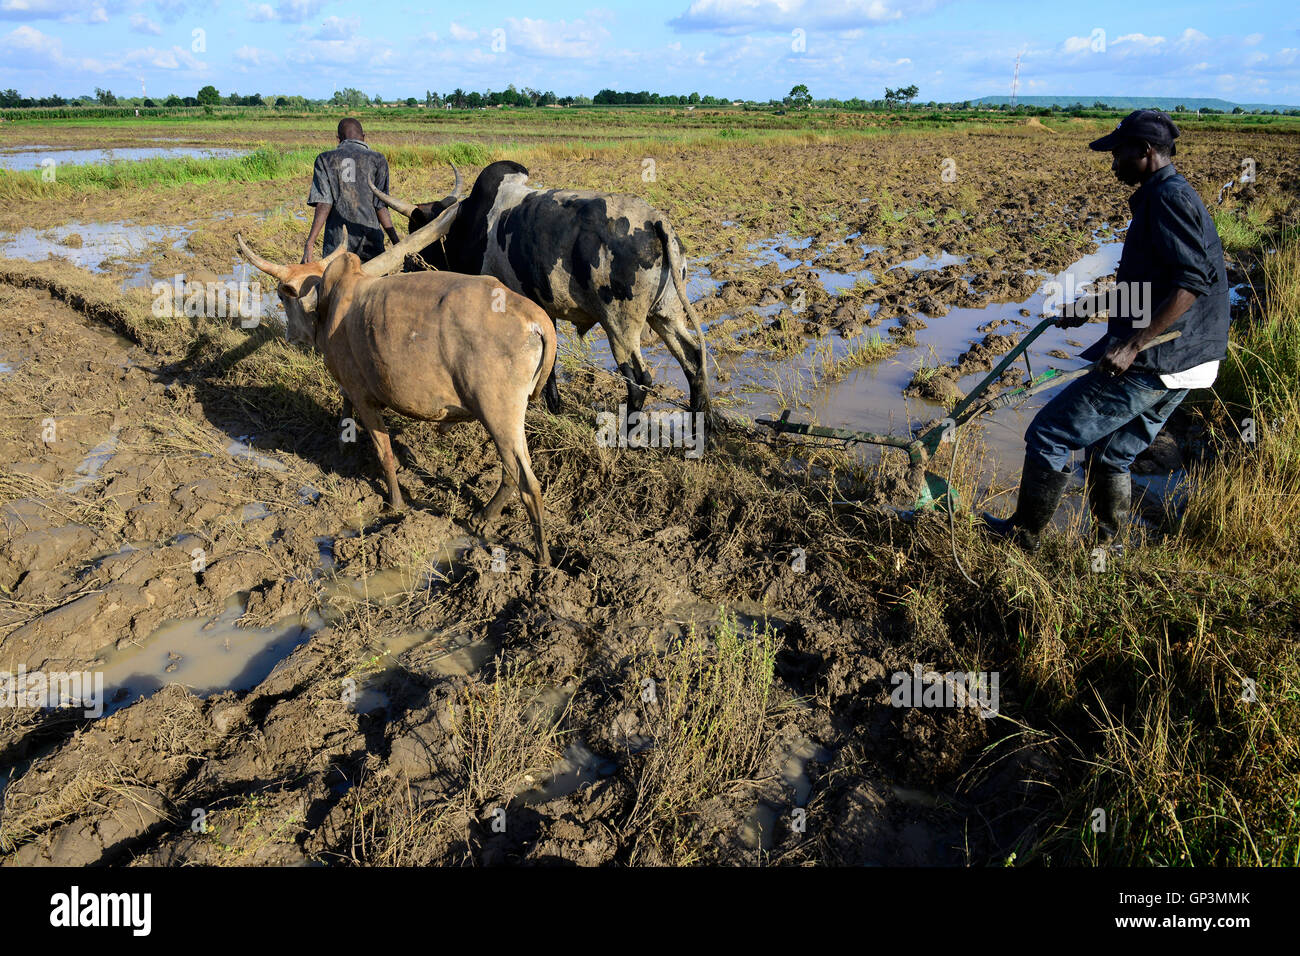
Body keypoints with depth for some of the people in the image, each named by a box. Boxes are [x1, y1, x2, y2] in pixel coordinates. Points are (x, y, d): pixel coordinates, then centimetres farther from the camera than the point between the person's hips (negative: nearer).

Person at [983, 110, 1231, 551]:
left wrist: (1133, 345, -27)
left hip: (1154, 362, -10)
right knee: (1110, 453, 20)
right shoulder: (1174, 196, 19)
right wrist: (1089, 309, 30)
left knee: (1048, 435, -2)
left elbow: (1194, 281, -24)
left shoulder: (1168, 197, -14)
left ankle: (1024, 534, 12)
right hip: (1181, 366, 10)